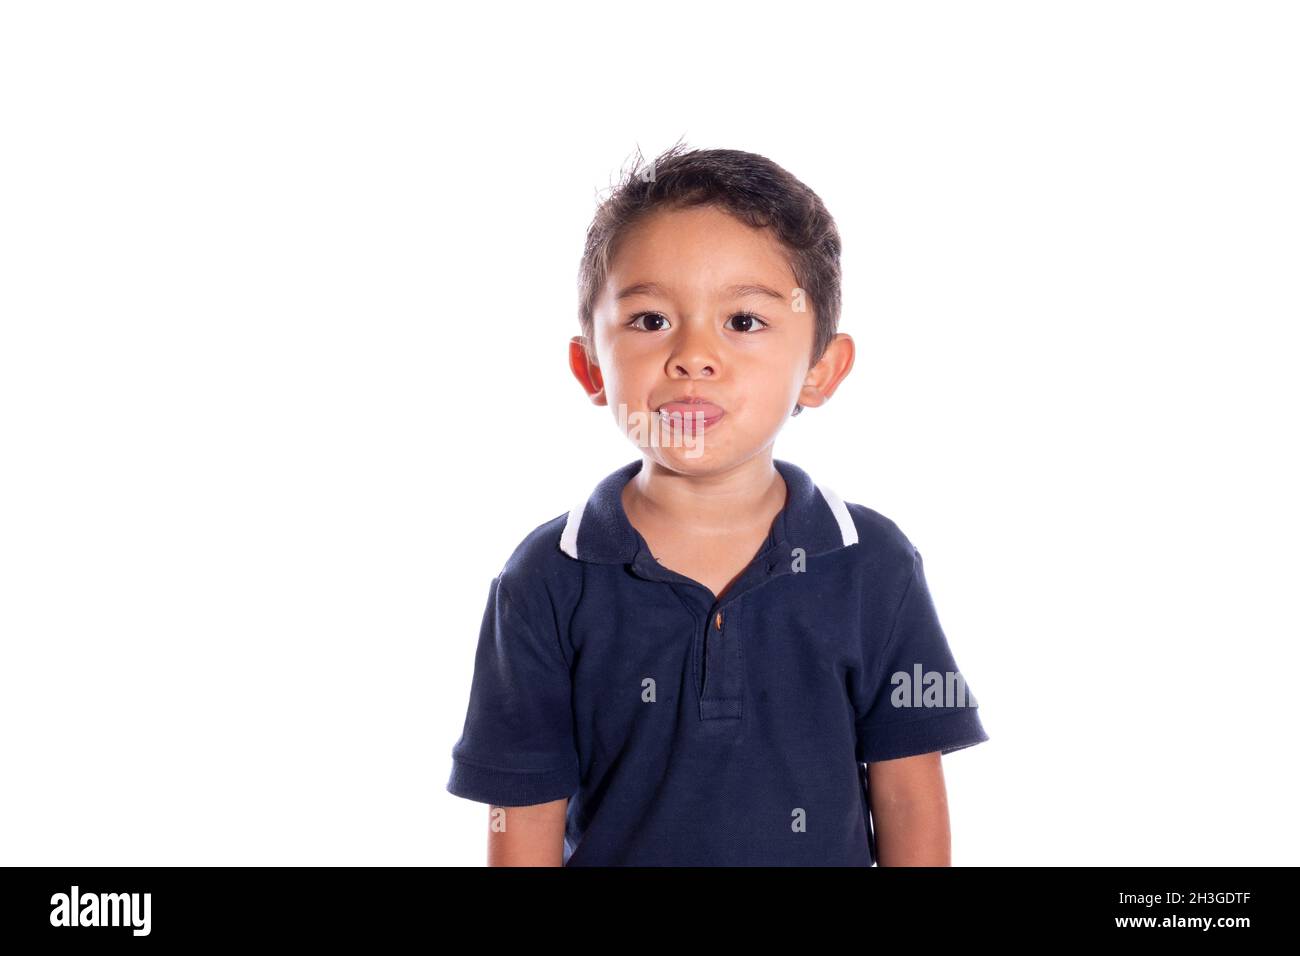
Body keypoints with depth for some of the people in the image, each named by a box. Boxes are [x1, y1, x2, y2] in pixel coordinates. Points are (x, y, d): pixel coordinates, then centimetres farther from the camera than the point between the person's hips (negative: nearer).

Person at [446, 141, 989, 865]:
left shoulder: (875, 568, -12)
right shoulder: (548, 581, -15)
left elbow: (907, 795, -7)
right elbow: (526, 819, -11)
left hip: (830, 854, 1)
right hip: (613, 852, -1)